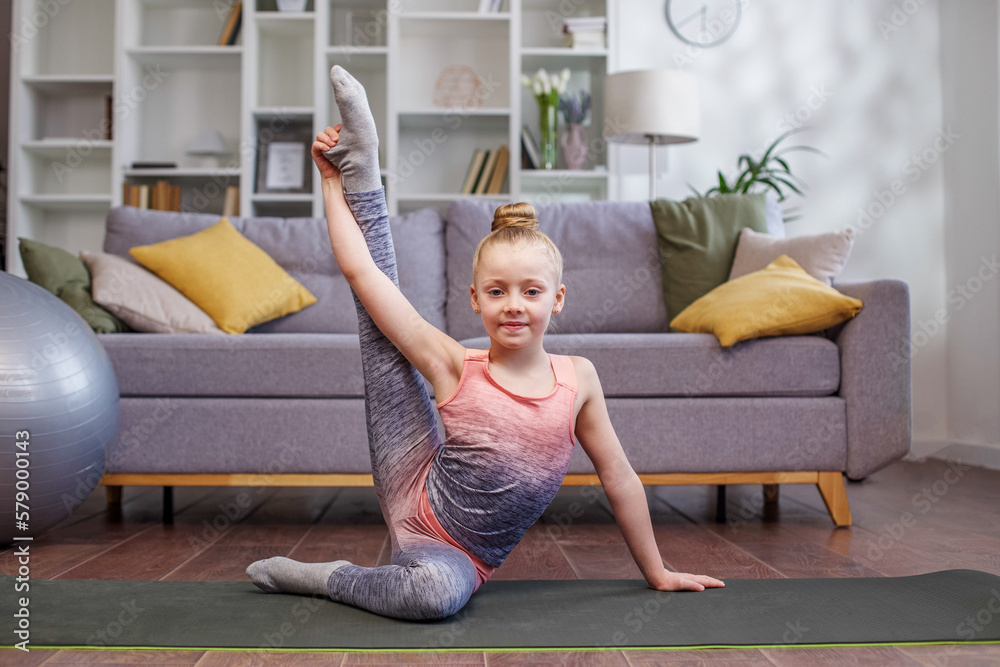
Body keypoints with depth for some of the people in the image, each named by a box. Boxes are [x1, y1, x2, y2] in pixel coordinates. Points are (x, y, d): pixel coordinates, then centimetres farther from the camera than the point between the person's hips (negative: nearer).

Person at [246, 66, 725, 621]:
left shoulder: (578, 378, -8)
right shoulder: (457, 367, -14)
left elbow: (618, 475, 3)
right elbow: (360, 270, -15)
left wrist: (657, 573, 11)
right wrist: (332, 179, -8)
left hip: (456, 557, 1)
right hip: (414, 498, 0)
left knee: (440, 589, -36)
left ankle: (333, 580, -9)